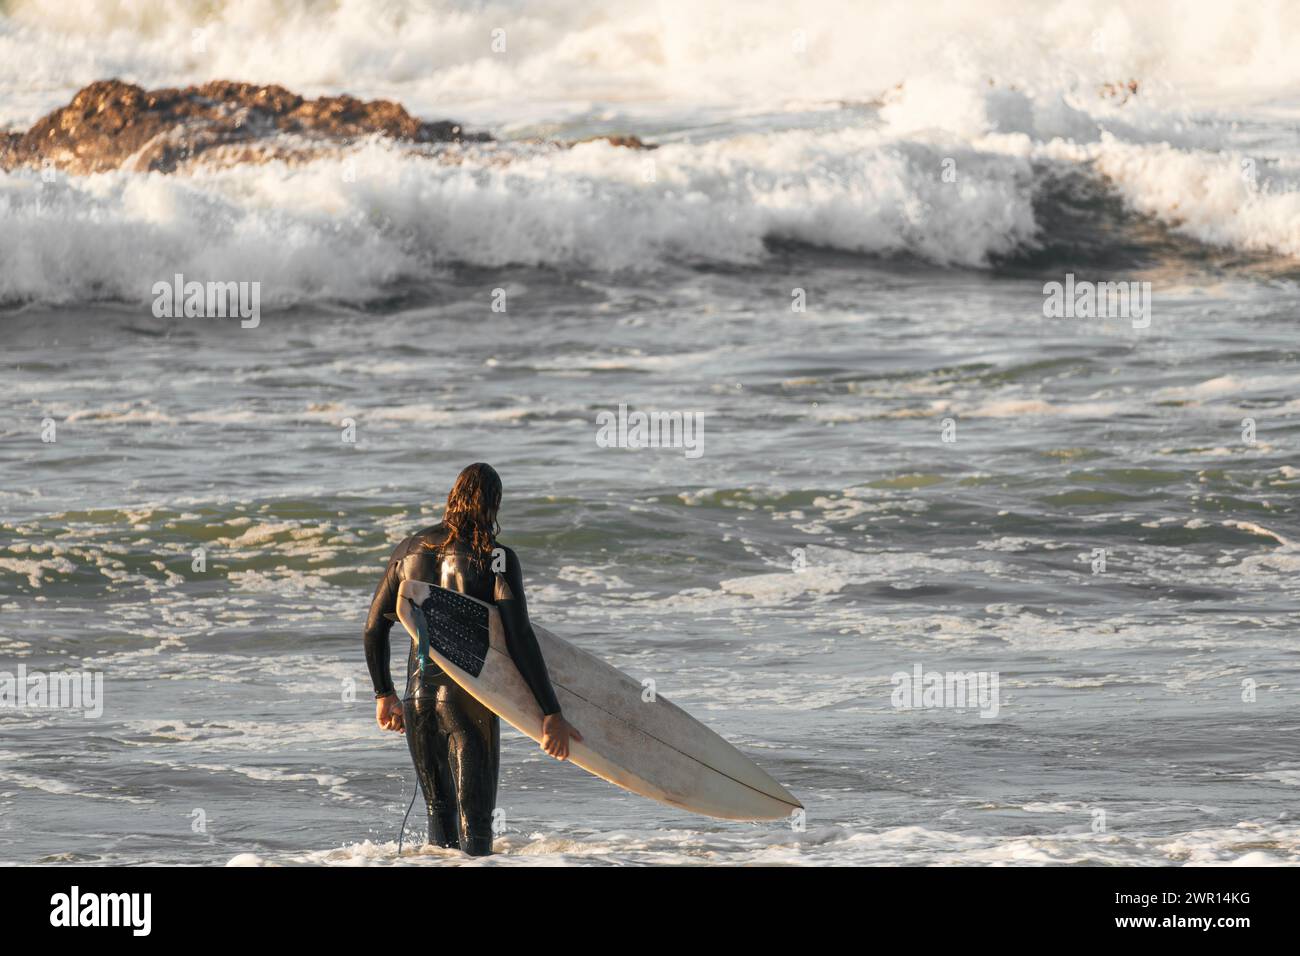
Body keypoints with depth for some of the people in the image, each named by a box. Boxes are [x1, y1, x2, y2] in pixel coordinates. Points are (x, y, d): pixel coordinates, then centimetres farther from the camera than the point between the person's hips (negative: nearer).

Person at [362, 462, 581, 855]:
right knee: (474, 818, -3)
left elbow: (374, 629, 12)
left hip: (417, 696, 5)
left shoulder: (410, 550, 7)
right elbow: (519, 638, -15)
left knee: (439, 809, 18)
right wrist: (551, 714, -15)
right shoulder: (496, 558, -8)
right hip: (468, 702, -5)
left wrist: (384, 694, 25)